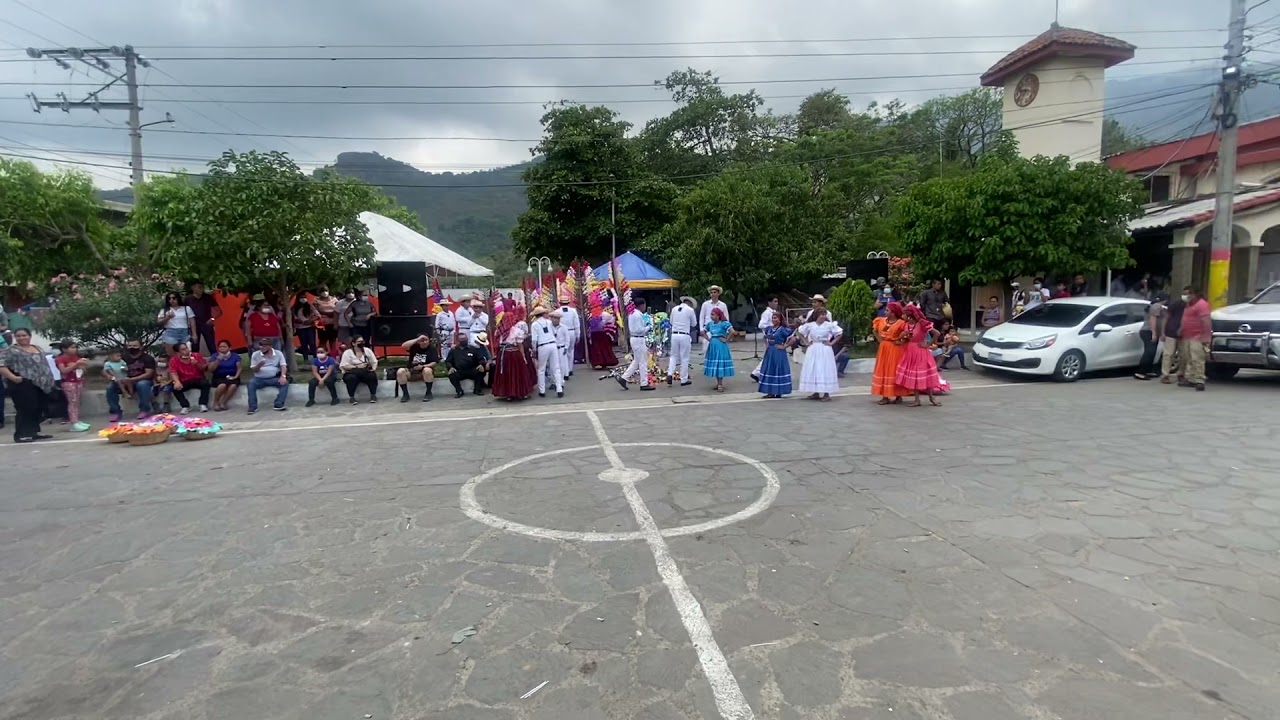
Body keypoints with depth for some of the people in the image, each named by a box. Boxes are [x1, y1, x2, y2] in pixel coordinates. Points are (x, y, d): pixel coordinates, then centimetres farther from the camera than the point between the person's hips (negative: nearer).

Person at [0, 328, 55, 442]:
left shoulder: (38, 348, 18)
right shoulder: (11, 350, -4)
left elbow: (44, 365, 26)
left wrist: (48, 380, 16)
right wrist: (13, 377, -23)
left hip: (40, 384, 7)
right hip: (23, 384, -7)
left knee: (38, 409, 10)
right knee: (25, 409, -9)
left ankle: (35, 431, 19)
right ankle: (21, 434, -5)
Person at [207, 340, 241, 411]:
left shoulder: (235, 356, 7)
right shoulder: (215, 356, 5)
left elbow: (239, 368, 7)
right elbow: (210, 370, -4)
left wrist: (236, 376, -11)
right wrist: (218, 360, -15)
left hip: (231, 377, 1)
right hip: (219, 377, -1)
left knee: (233, 386, -34)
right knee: (222, 385, -35)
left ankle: (222, 403, -15)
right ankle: (215, 402, -9)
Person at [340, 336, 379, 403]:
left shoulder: (367, 350, 8)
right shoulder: (347, 353, -3)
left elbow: (374, 362, 8)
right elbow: (344, 366, -11)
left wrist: (374, 369, -14)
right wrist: (357, 366, -20)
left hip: (366, 373, 2)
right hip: (352, 373, -2)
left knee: (372, 375, -30)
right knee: (352, 377, -37)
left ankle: (373, 395, -16)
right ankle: (351, 397, -21)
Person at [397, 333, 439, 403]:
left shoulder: (432, 349, -2)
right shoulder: (415, 347, 3)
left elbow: (434, 363, -11)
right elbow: (404, 346, -16)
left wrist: (422, 366, -26)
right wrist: (417, 339, -19)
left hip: (424, 372, -3)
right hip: (411, 371, 3)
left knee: (427, 370, -38)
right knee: (400, 371, -26)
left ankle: (428, 393, -20)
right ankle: (405, 394, -14)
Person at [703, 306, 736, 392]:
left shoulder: (724, 323, -11)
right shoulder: (710, 324, 8)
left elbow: (732, 331, -22)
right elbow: (703, 332, 22)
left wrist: (726, 340, -15)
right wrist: (708, 339, 9)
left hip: (721, 346, -6)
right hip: (712, 346, 7)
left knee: (720, 365, -5)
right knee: (714, 365, 10)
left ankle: (720, 384, 0)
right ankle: (718, 383, 22)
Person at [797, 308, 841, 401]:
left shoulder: (829, 325, -4)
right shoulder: (809, 325, 1)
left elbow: (839, 333, 2)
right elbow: (799, 332, 13)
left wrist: (832, 342, -4)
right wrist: (805, 342, 7)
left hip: (825, 350, -2)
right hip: (813, 350, 2)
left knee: (825, 370, -2)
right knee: (812, 370, 4)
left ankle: (826, 393, 3)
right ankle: (816, 393, 14)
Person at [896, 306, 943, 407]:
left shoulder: (922, 324, -15)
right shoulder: (907, 324, 4)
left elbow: (937, 333, -18)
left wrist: (928, 344, -13)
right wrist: (903, 335, -6)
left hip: (920, 352, -6)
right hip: (910, 352, 6)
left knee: (925, 375, 1)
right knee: (912, 376, 7)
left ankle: (931, 399, 15)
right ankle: (917, 400, 14)